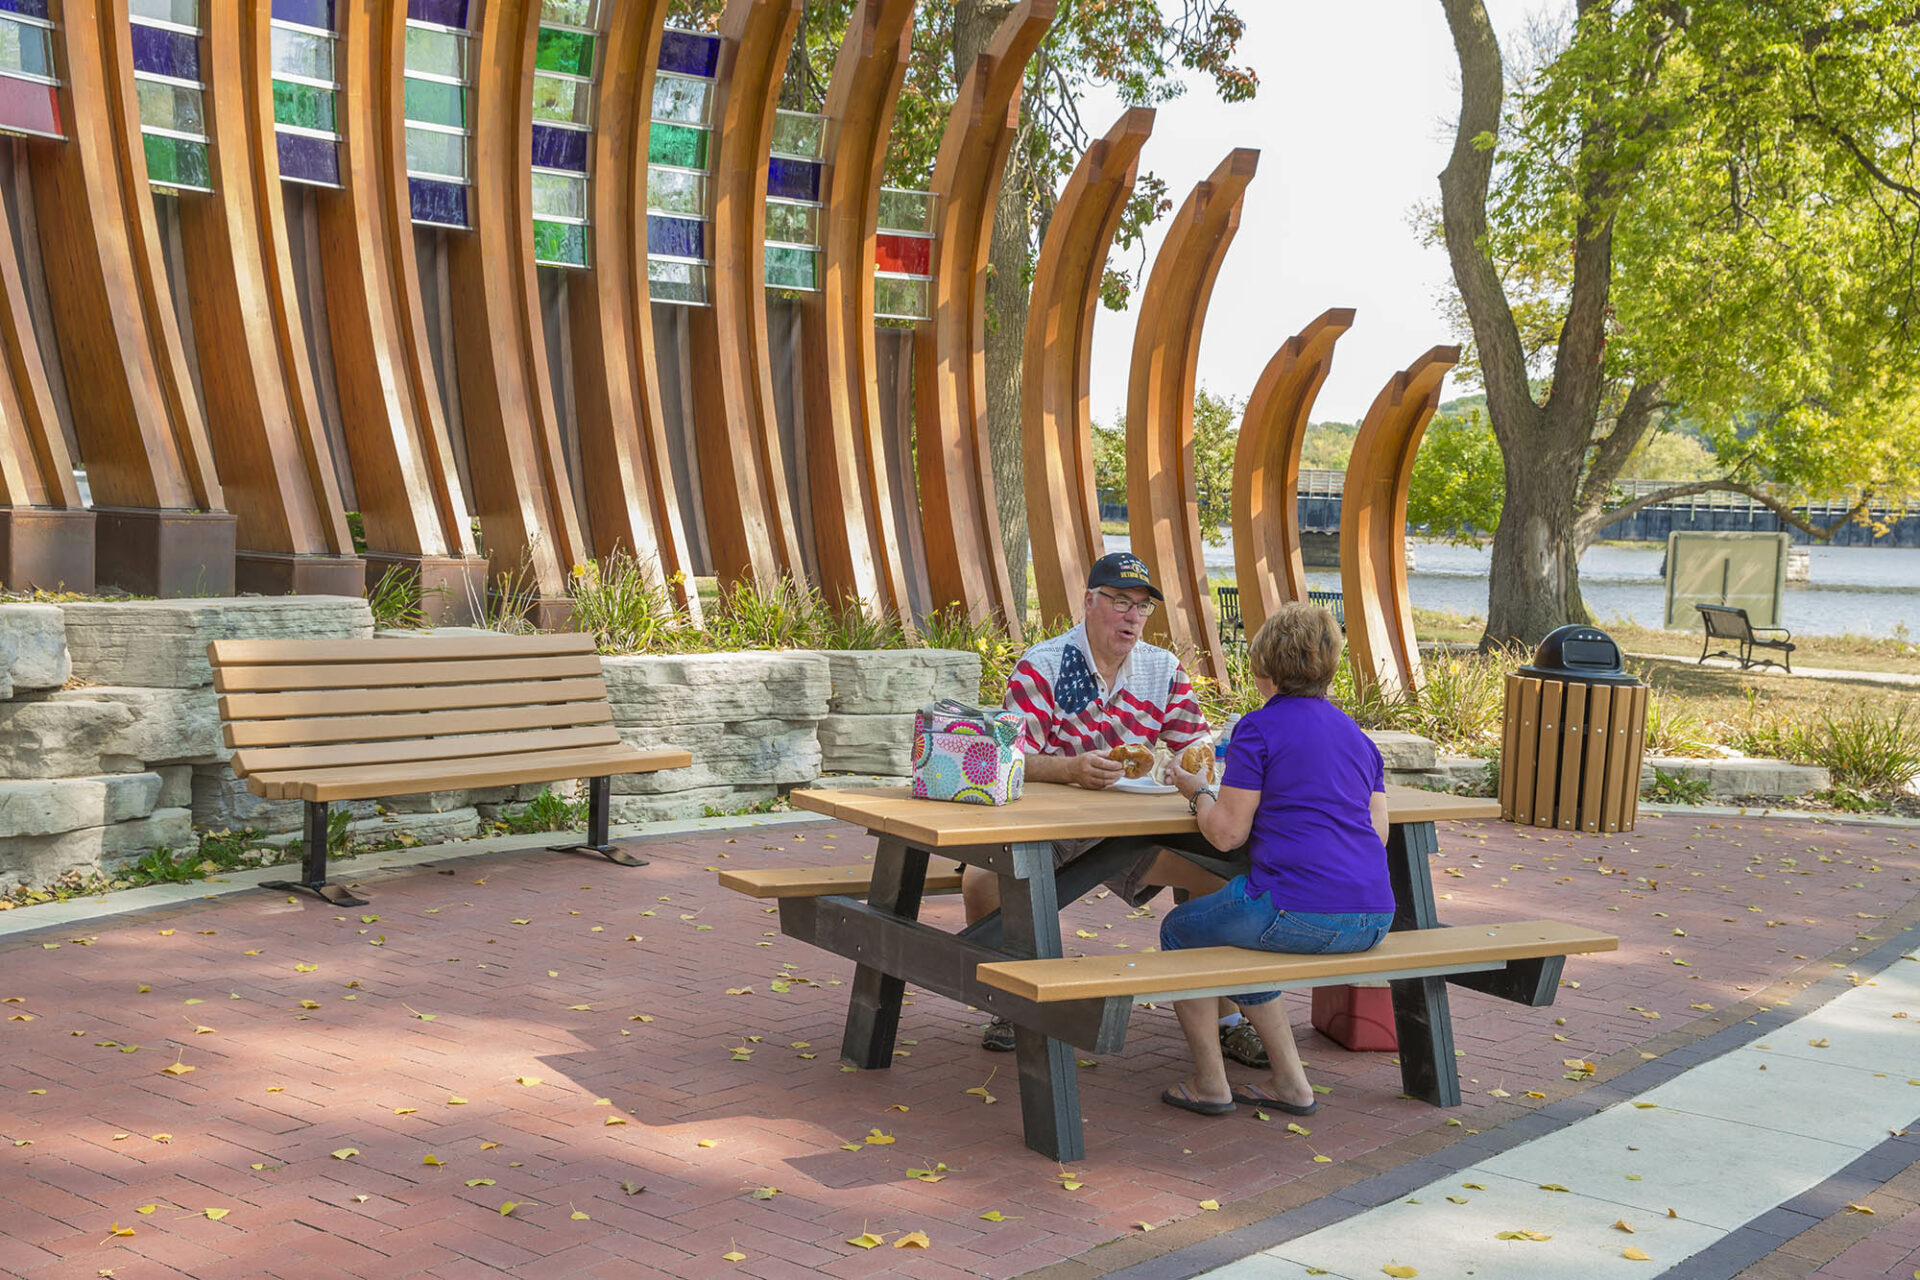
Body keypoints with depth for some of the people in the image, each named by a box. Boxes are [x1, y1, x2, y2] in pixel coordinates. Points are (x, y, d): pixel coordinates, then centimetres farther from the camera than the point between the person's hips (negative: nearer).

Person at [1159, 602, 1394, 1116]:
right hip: (1372, 921, 7)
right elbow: (1377, 832, 16)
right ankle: (1291, 1083, 28)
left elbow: (1226, 833, -7)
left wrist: (1197, 790, 13)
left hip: (1298, 913, -7)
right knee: (1242, 935, 33)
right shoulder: (1357, 734, 15)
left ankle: (1210, 1082, 20)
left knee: (1179, 930, 20)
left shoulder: (1260, 728, -5)